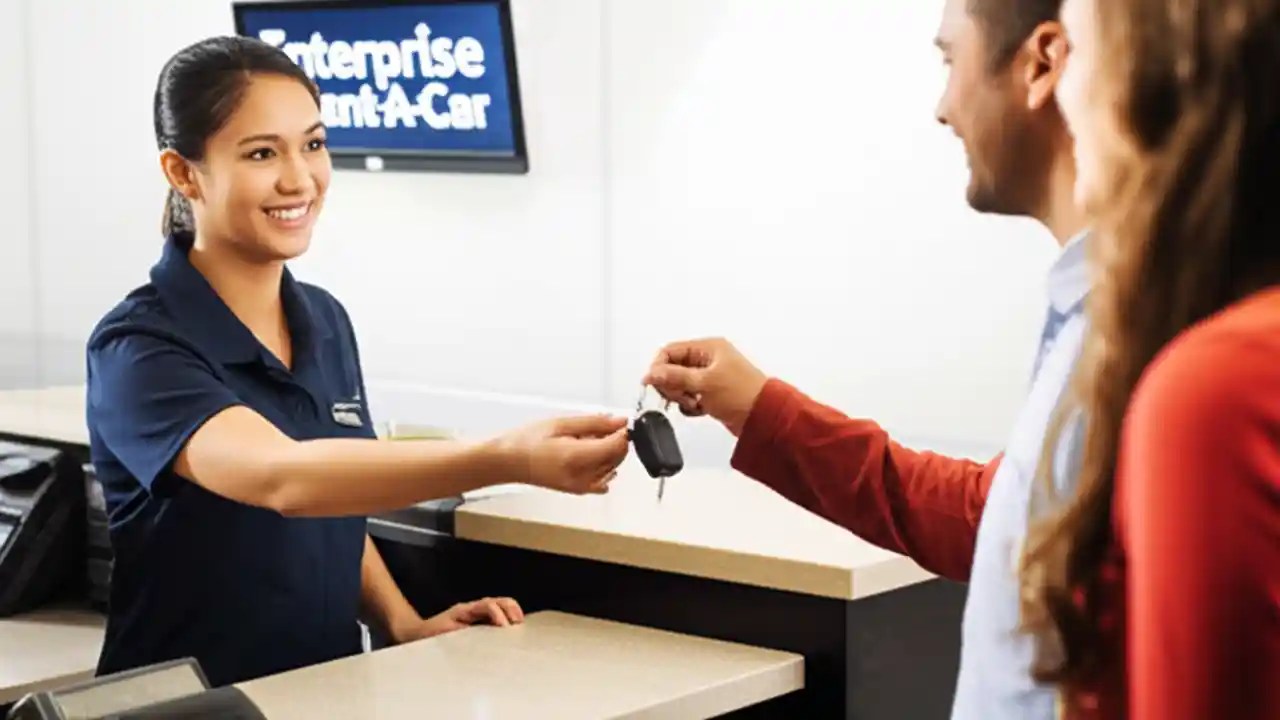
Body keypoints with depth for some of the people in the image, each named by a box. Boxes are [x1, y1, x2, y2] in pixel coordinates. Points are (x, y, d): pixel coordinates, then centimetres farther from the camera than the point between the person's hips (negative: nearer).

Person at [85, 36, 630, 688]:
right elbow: (282, 478, -31)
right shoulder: (138, 350, -13)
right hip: (187, 701, -4)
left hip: (333, 686, 4)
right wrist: (507, 460, -42)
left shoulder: (326, 321, 6)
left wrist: (404, 624, -2)